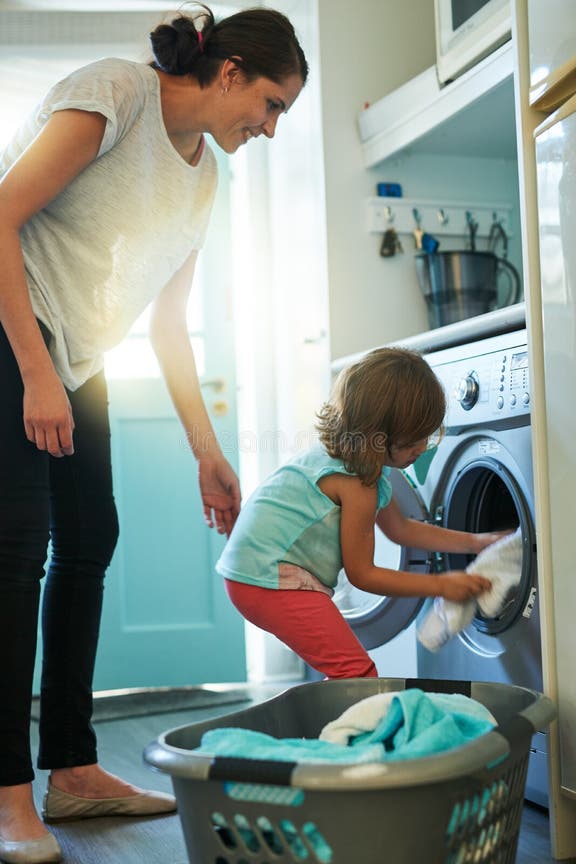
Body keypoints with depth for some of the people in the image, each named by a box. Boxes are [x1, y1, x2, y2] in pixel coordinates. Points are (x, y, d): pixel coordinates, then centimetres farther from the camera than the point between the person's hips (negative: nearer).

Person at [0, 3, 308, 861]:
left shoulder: (202, 175, 11)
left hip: (75, 360, 9)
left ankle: (74, 771, 11)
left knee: (89, 542, 3)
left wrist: (208, 453, 12)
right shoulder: (115, 92, -13)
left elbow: (170, 322, 14)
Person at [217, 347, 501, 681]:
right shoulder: (357, 484, -21)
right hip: (270, 578, -11)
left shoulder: (370, 462, 8)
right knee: (357, 672, -16)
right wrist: (442, 584, -8)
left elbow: (399, 528, 21)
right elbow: (361, 573, -11)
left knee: (345, 667, 18)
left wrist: (474, 542, 18)